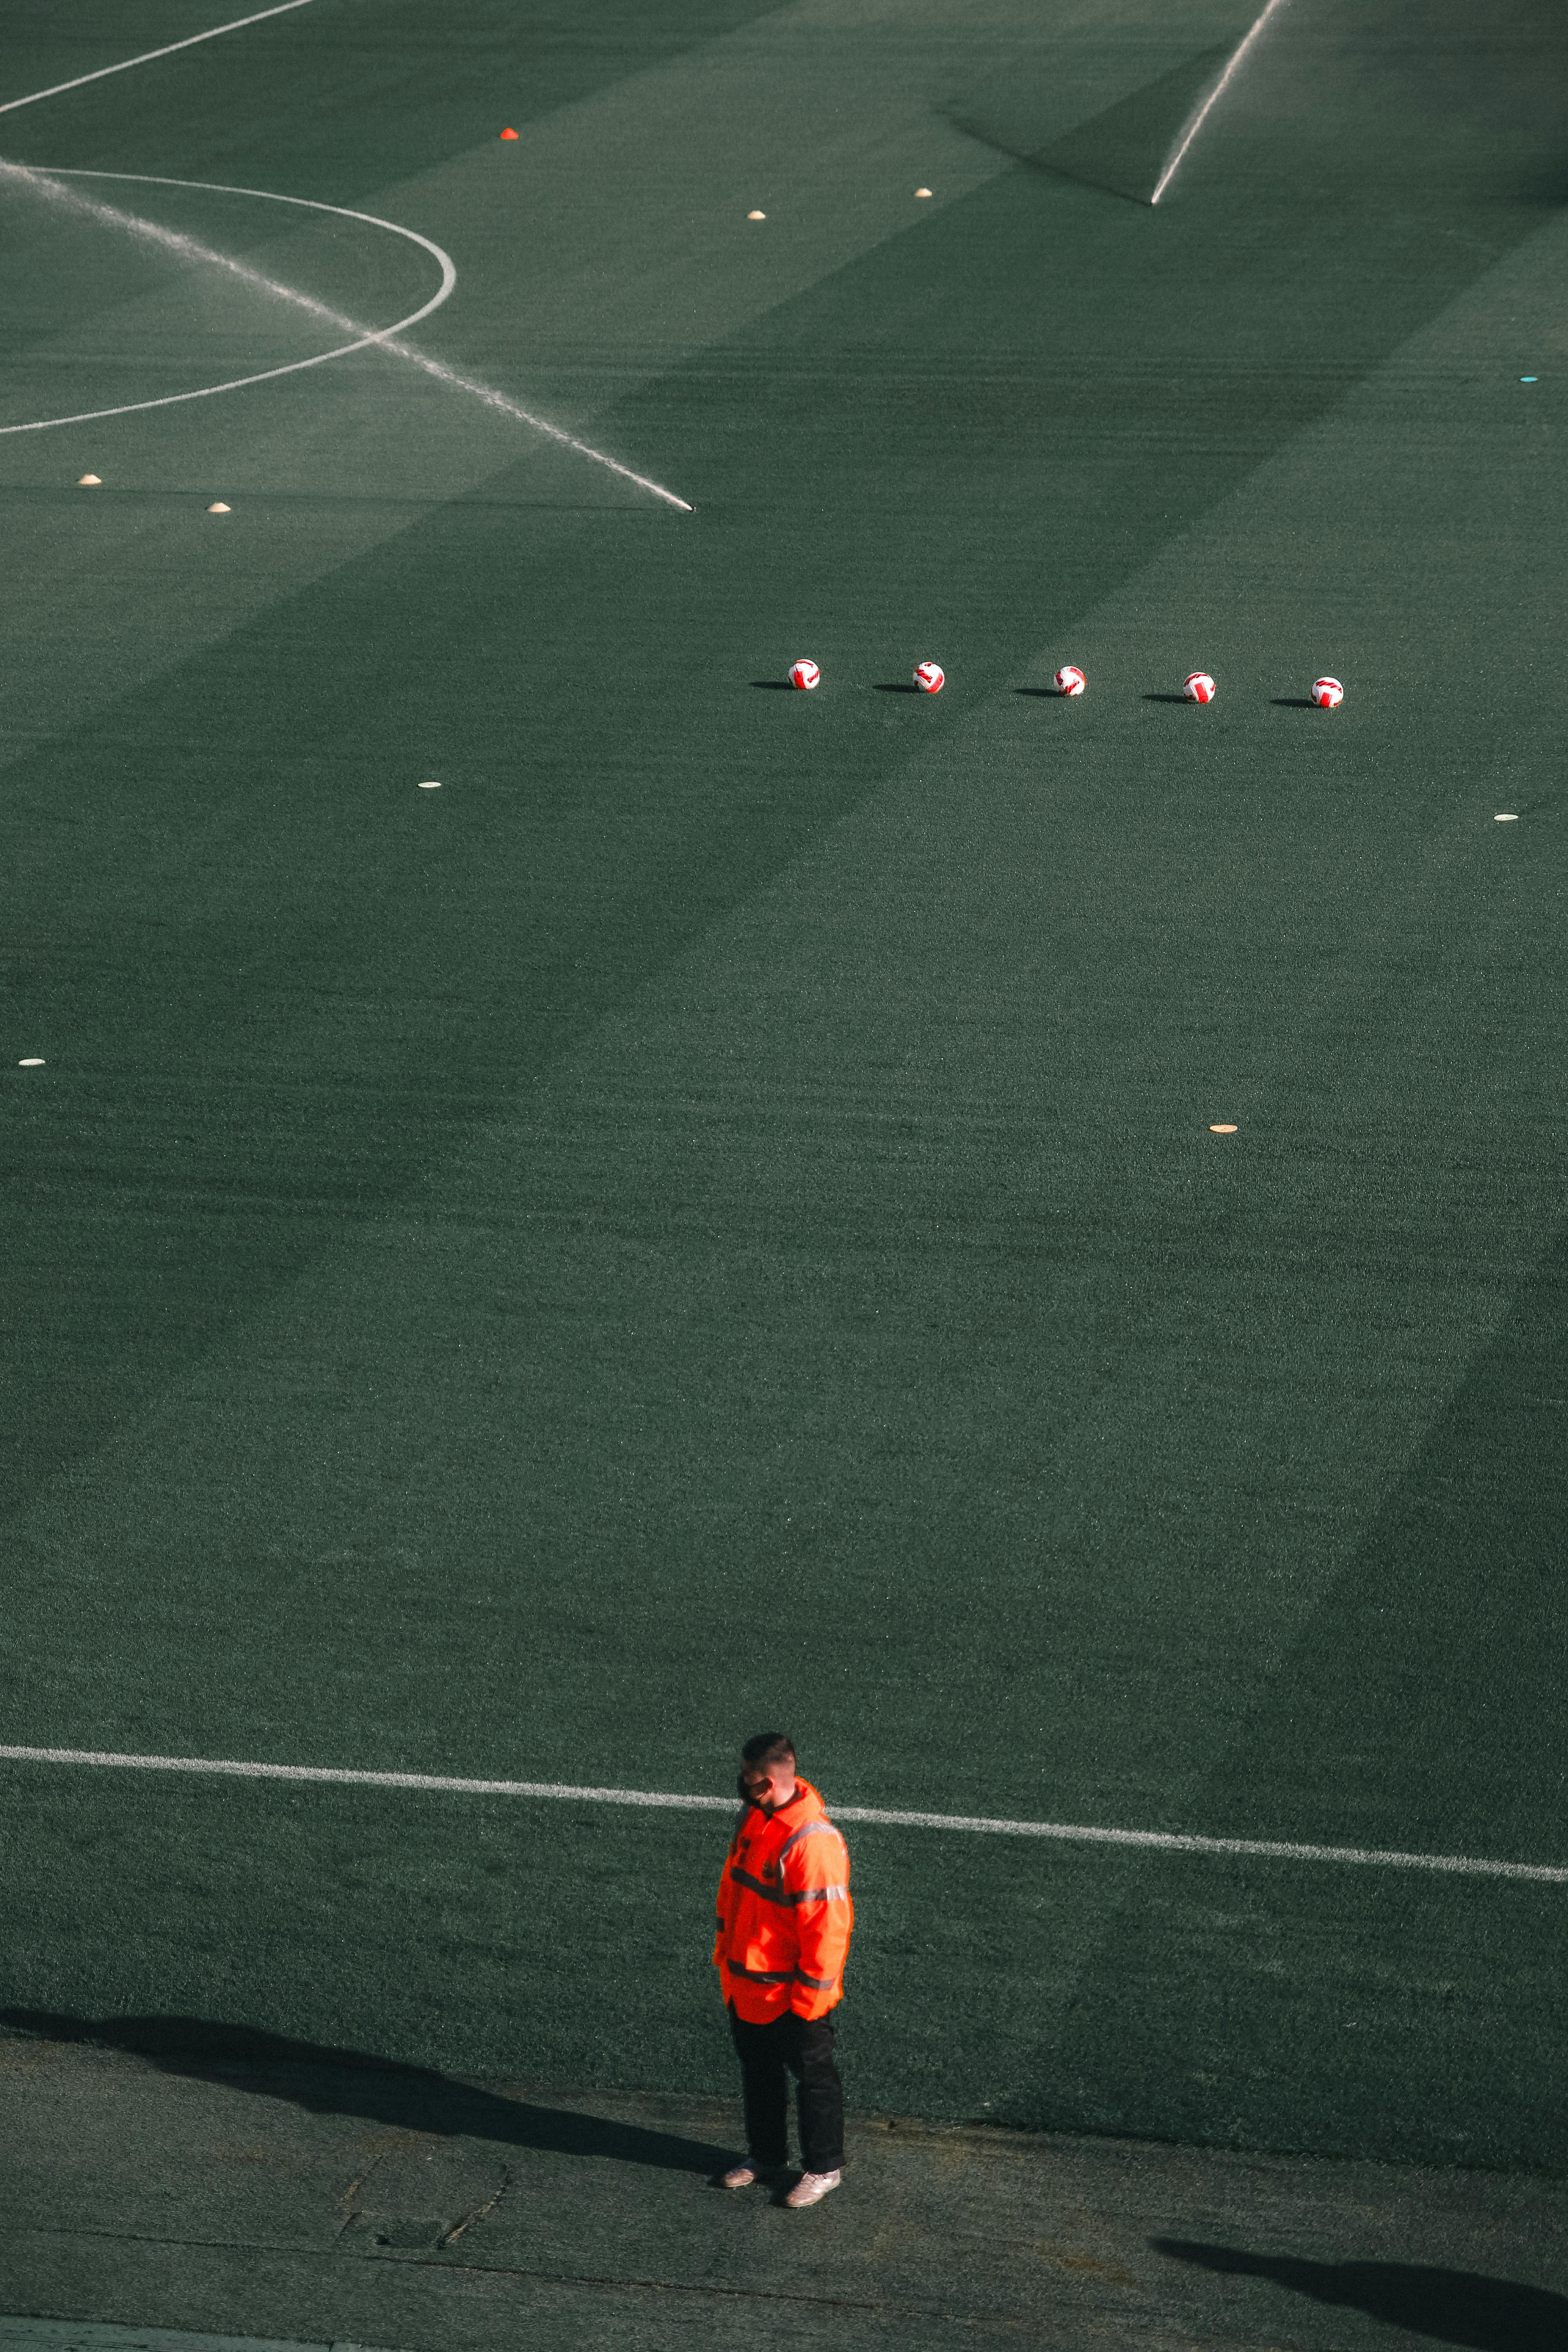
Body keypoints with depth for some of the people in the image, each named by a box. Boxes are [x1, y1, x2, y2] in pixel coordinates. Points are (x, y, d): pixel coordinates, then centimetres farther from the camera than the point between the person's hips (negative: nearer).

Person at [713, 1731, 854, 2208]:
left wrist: (811, 1993, -19)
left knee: (813, 2077, 10)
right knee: (758, 2070, 22)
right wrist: (726, 1950, 17)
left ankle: (823, 2168, 25)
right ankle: (765, 2155, 39)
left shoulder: (814, 1842, -28)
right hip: (746, 1983, 8)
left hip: (792, 1994, -8)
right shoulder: (753, 1819, 0)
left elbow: (828, 1923, -24)